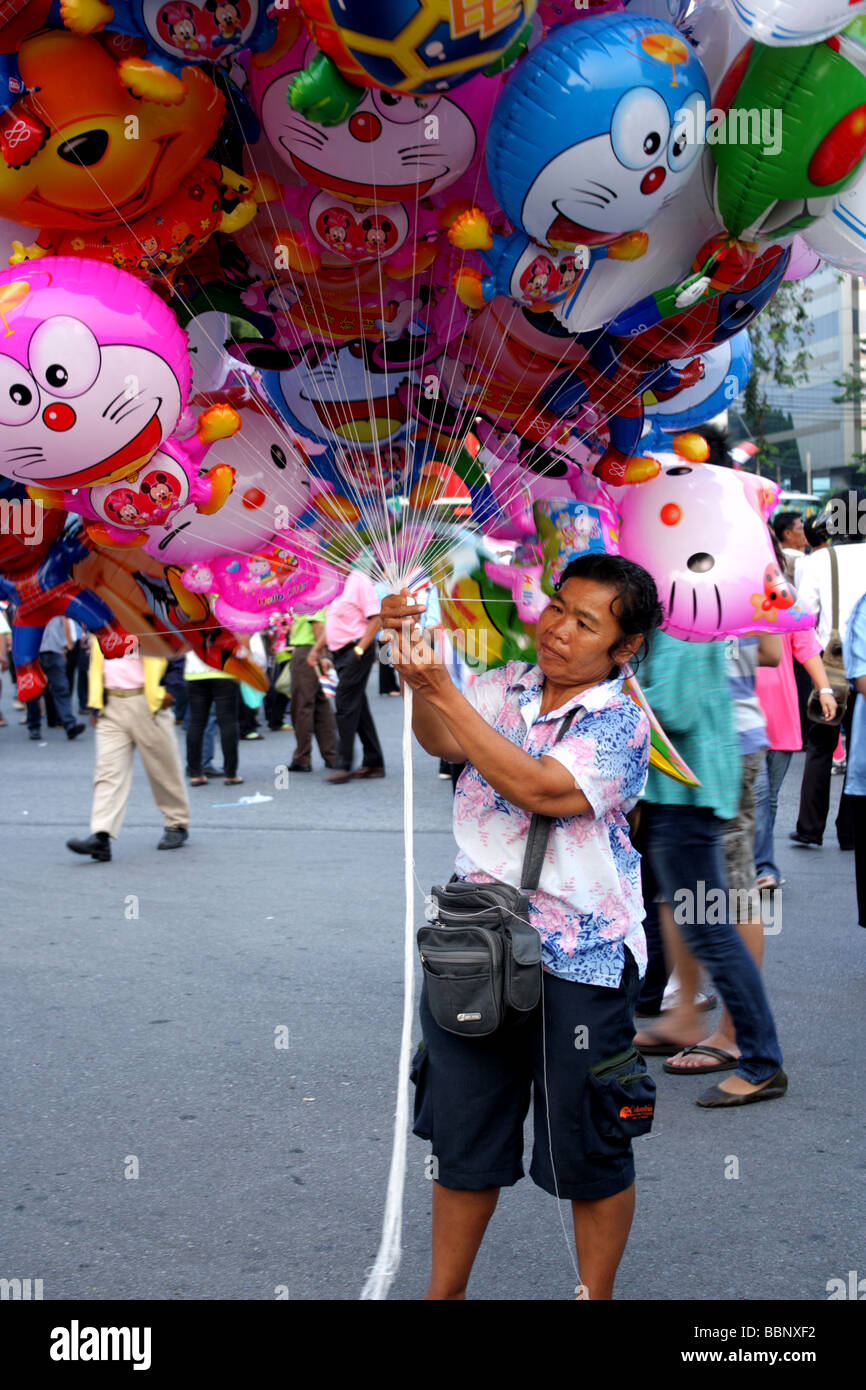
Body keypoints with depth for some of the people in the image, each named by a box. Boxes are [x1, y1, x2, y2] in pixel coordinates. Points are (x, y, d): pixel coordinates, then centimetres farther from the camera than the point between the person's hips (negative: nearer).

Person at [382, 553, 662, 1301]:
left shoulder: (622, 722, -10)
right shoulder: (506, 686, 6)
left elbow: (538, 787, -24)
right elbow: (443, 740, -9)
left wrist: (441, 689, -26)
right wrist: (415, 670, -26)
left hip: (577, 962, -5)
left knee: (587, 1148, 8)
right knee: (461, 1134, 16)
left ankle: (597, 1295, 27)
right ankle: (444, 1292, 32)